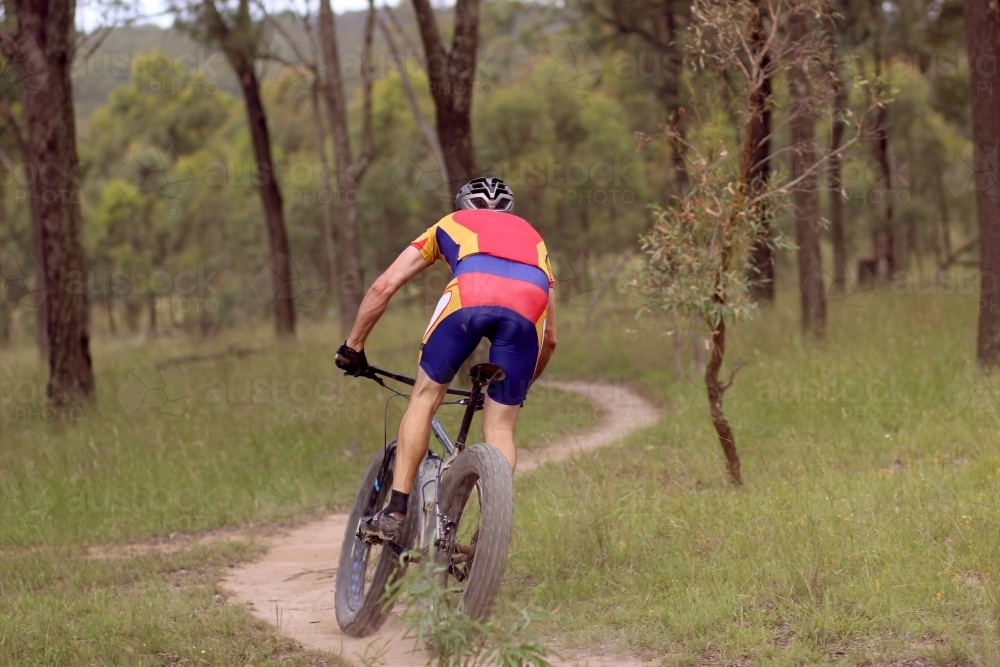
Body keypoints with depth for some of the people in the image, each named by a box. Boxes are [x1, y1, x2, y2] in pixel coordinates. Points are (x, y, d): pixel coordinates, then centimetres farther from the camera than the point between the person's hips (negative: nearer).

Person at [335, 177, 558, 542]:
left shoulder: (450, 224, 38)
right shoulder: (531, 236, 43)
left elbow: (383, 287, 28)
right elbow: (549, 339, 42)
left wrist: (353, 347, 36)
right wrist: (522, 385, 55)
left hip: (470, 293, -2)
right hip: (529, 303, 2)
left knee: (424, 398, 16)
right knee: (500, 428, 13)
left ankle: (395, 513, 9)